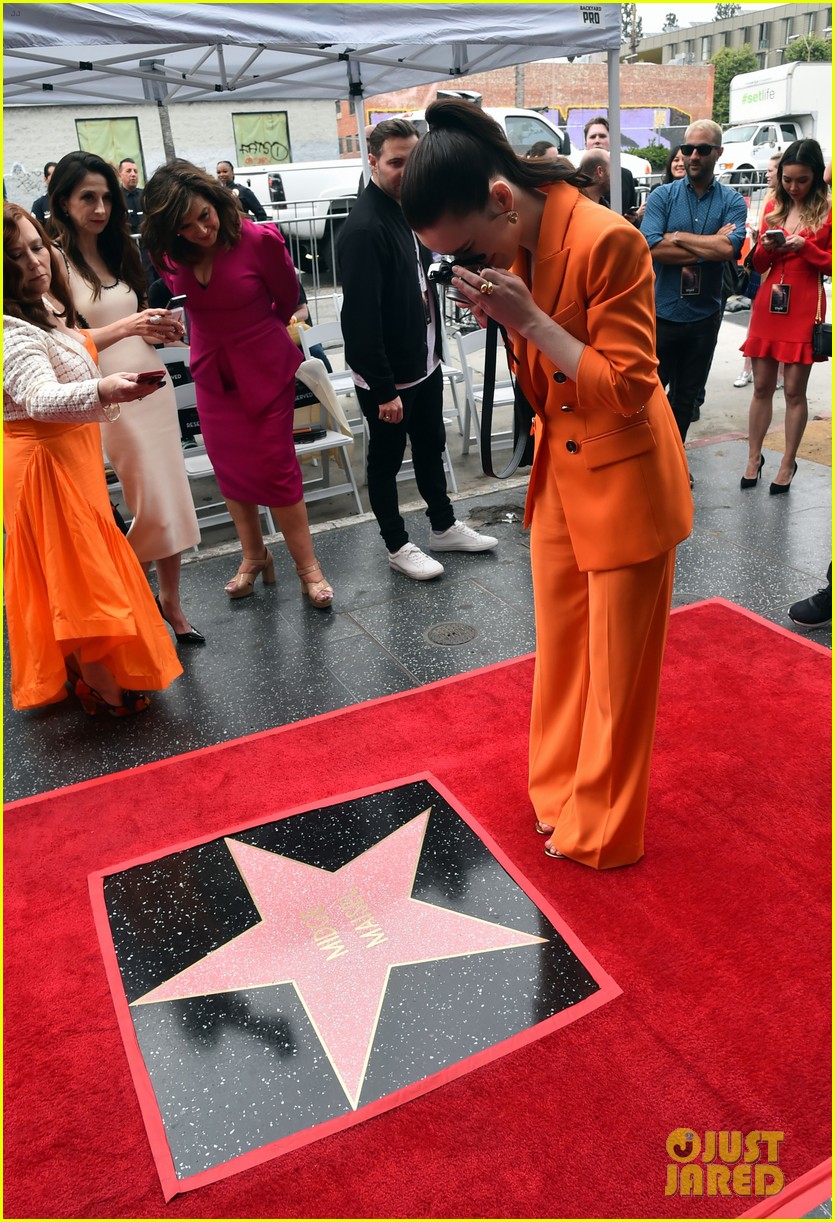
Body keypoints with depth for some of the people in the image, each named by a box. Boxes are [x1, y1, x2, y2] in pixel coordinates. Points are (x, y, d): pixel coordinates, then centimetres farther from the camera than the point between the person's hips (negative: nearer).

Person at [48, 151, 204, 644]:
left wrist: (163, 329, 0)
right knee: (150, 504, -3)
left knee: (170, 497, 6)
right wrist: (120, 329, -29)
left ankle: (171, 601, 19)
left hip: (152, 386, 6)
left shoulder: (120, 250, 14)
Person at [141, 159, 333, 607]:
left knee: (276, 467, -3)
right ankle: (254, 556, 27)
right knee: (230, 467, 10)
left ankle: (307, 567, 9)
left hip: (265, 369, -4)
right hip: (212, 371, 4)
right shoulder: (169, 254, -8)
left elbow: (288, 298, -1)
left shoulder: (259, 240, -19)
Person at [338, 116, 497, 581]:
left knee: (432, 448, 20)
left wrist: (436, 347, 16)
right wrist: (383, 390, -26)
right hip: (386, 376, -9)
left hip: (425, 363, 9)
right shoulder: (365, 228, -22)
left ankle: (444, 527, 37)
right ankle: (398, 546, 23)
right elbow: (362, 317, -25)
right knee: (386, 460, 8)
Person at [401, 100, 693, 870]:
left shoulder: (607, 241, -21)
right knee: (560, 656, 18)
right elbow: (540, 384, 8)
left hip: (625, 488, -7)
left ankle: (602, 831, 28)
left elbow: (627, 390, -21)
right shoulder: (517, 250, 2)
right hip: (557, 478, 7)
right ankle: (561, 797, 39)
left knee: (616, 675, 8)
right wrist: (499, 323, -10)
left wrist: (527, 319, -25)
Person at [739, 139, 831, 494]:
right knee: (762, 386, 8)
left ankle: (788, 463, 12)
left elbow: (830, 265, -3)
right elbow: (758, 265, 13)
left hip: (804, 308, -4)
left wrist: (805, 247, -17)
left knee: (794, 390, 1)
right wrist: (766, 247, -8)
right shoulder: (773, 207, 10)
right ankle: (754, 457, 19)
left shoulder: (827, 212, -2)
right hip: (768, 304, 4)